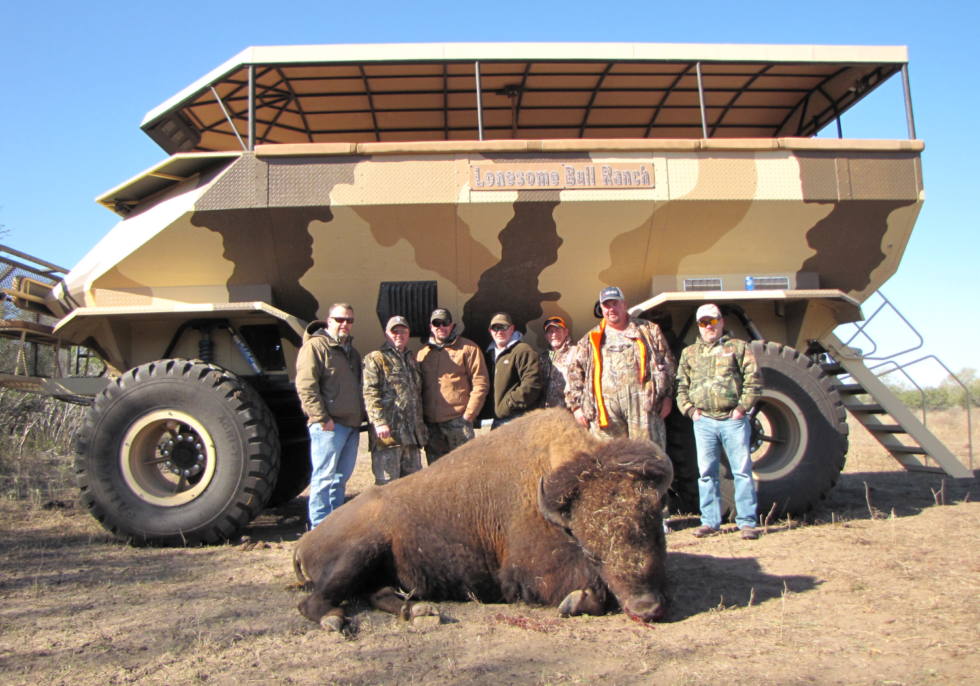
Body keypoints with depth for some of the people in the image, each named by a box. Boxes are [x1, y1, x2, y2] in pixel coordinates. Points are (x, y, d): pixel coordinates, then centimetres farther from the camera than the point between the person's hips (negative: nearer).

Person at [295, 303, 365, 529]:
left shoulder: (351, 351, 22)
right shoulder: (315, 346, -5)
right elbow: (306, 386, -15)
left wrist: (360, 417, 16)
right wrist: (321, 417, -19)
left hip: (351, 425, 8)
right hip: (329, 425, -8)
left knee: (341, 478, 12)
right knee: (324, 476, -5)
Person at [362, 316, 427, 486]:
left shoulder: (412, 359, 24)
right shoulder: (375, 359, 1)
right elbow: (370, 393, -10)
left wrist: (420, 424, 22)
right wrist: (379, 422, -21)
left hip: (412, 434, 7)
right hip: (388, 432, -7)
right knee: (386, 484, -5)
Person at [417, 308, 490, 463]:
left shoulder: (468, 348, 1)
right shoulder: (423, 352, 14)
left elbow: (480, 383, -3)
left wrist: (469, 413, -9)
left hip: (457, 420, -4)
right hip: (430, 422, 5)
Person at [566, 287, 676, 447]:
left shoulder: (649, 330, 17)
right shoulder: (590, 340, 20)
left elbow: (667, 362, 14)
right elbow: (575, 373, 16)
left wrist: (666, 395, 5)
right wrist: (576, 405, 7)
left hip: (642, 403, -1)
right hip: (606, 408, 2)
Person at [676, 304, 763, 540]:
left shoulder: (738, 347, 7)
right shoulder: (689, 353, 15)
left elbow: (754, 380, 1)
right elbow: (681, 386, 16)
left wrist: (742, 407, -8)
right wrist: (689, 409, 1)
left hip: (733, 419, -3)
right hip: (703, 421, 3)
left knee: (742, 471, -2)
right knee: (707, 473, 6)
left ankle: (747, 522, 5)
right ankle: (710, 521, 14)